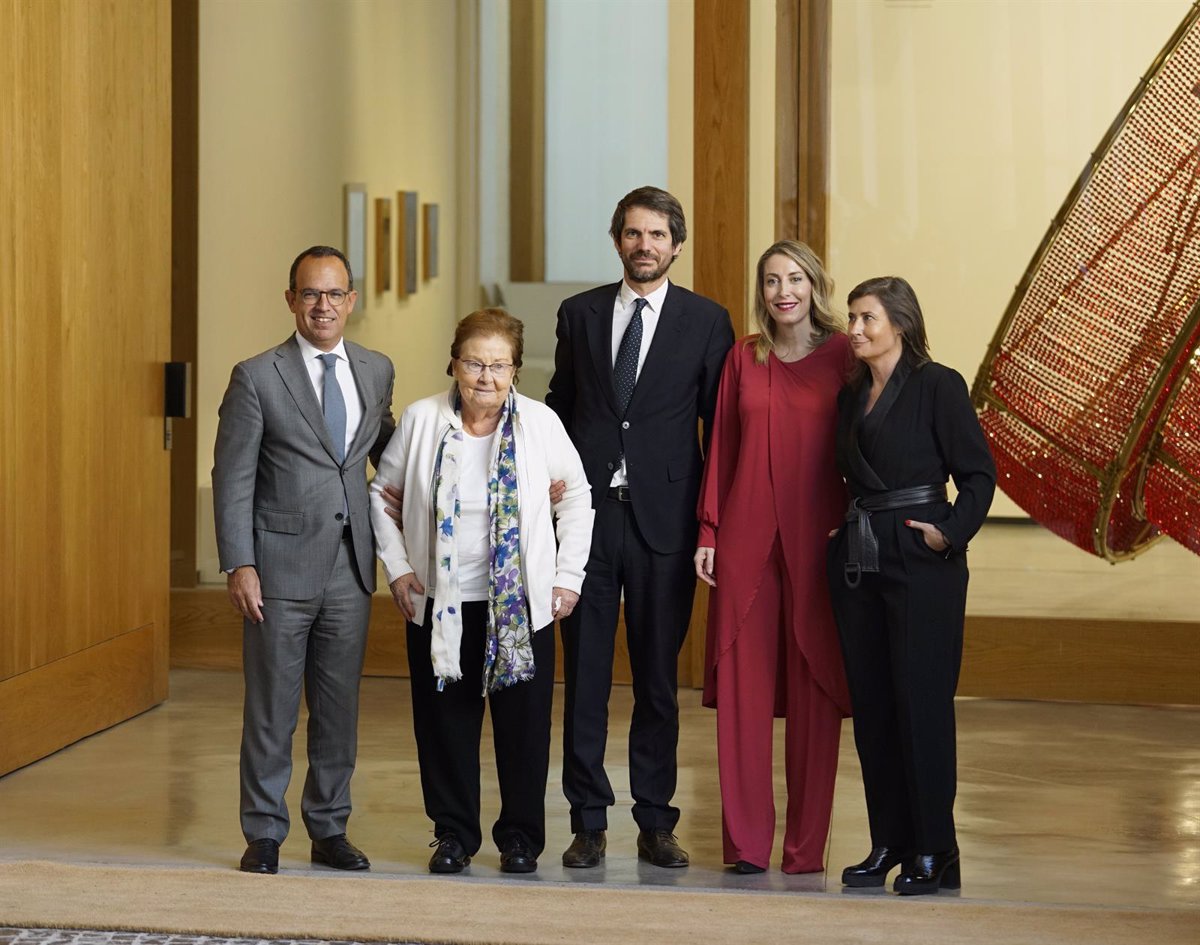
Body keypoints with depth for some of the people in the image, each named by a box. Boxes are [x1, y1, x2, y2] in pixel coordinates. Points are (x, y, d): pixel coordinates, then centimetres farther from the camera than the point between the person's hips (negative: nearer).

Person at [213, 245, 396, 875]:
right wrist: (239, 565, -12)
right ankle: (264, 835, 13)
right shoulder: (257, 378, -5)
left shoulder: (377, 372, 9)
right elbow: (232, 477, -6)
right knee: (271, 708, 2)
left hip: (350, 565, 4)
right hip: (281, 566, -4)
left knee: (339, 706, 10)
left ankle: (329, 829, 21)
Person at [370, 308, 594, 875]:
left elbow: (576, 496, 7)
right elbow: (380, 493, 9)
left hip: (521, 604, -1)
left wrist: (568, 575, 2)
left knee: (523, 723, 5)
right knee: (445, 722, 7)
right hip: (439, 603, 1)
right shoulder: (422, 420, -3)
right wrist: (397, 566, 2)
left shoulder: (540, 423, -5)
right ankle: (454, 834, 20)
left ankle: (521, 837, 19)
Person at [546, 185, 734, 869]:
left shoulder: (707, 321, 3)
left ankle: (656, 824, 13)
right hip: (587, 512, 2)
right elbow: (560, 406, 15)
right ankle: (589, 823, 10)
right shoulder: (580, 313, 10)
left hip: (664, 519, -2)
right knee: (585, 675, 3)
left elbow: (721, 424, 4)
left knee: (658, 678, 5)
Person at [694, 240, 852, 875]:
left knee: (814, 688, 1)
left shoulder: (842, 356, 2)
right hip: (746, 536, 2)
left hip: (816, 536, -2)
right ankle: (746, 840, 9)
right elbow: (721, 445, 10)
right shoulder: (743, 357, 10)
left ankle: (806, 846, 8)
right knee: (743, 687, 2)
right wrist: (708, 531, 4)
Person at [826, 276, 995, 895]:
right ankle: (888, 844, 14)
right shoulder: (850, 396, 15)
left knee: (921, 701, -6)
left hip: (921, 562, -6)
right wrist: (842, 526, 9)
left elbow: (978, 473, -6)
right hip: (857, 560, 7)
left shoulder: (937, 386, -4)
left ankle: (933, 851, -1)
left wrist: (952, 532, -17)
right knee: (870, 704, 6)